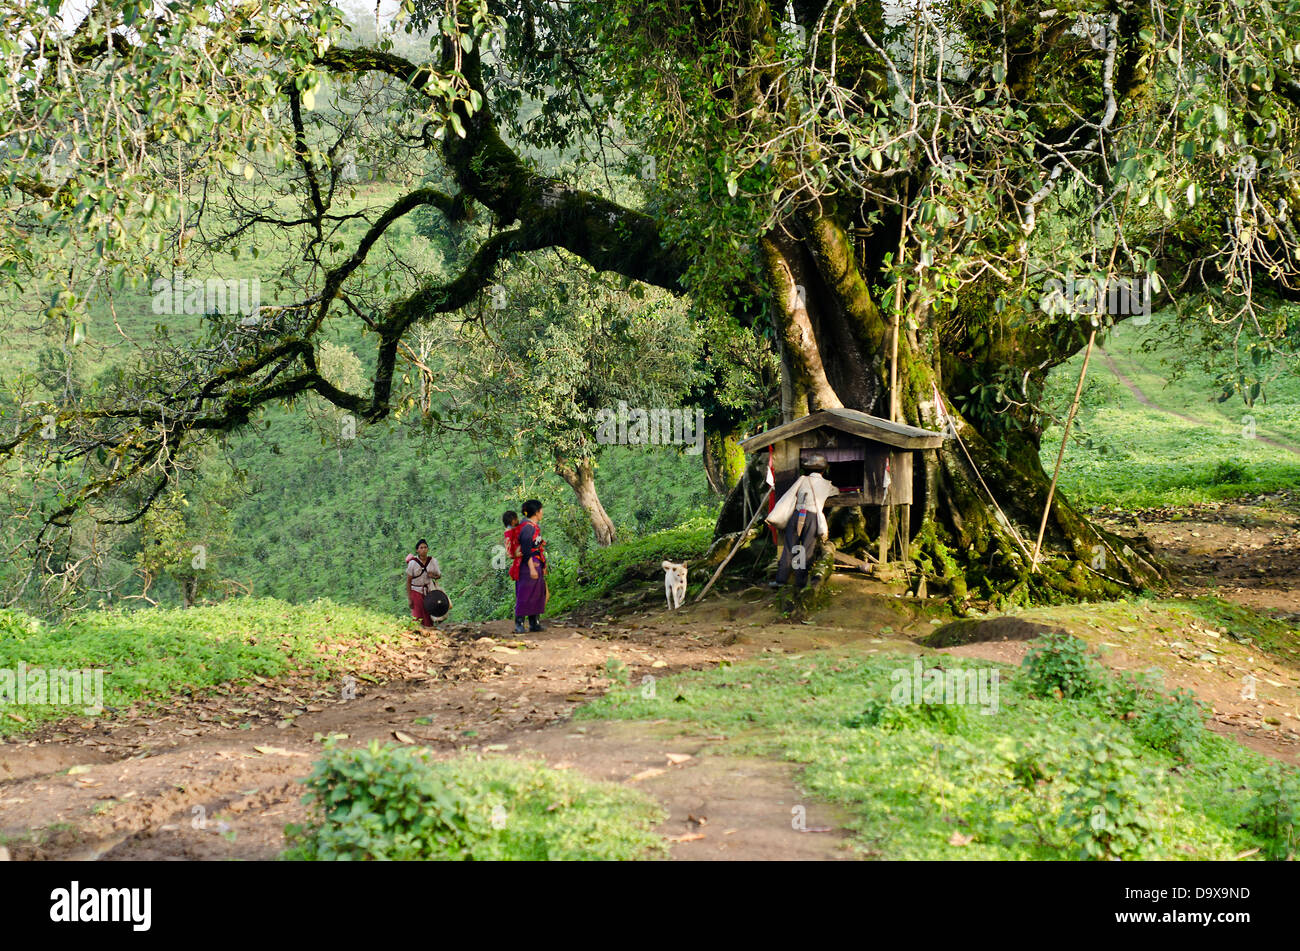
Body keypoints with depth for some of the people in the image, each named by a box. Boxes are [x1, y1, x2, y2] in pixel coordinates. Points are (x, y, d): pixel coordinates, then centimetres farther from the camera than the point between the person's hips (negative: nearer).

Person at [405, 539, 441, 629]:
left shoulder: (433, 561, -2)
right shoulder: (413, 563, -11)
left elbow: (439, 575, 11)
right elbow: (408, 581, -7)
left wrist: (433, 576, -15)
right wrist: (409, 598, -10)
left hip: (429, 591, 3)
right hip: (416, 592, -3)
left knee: (429, 617, 1)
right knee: (418, 618, -7)